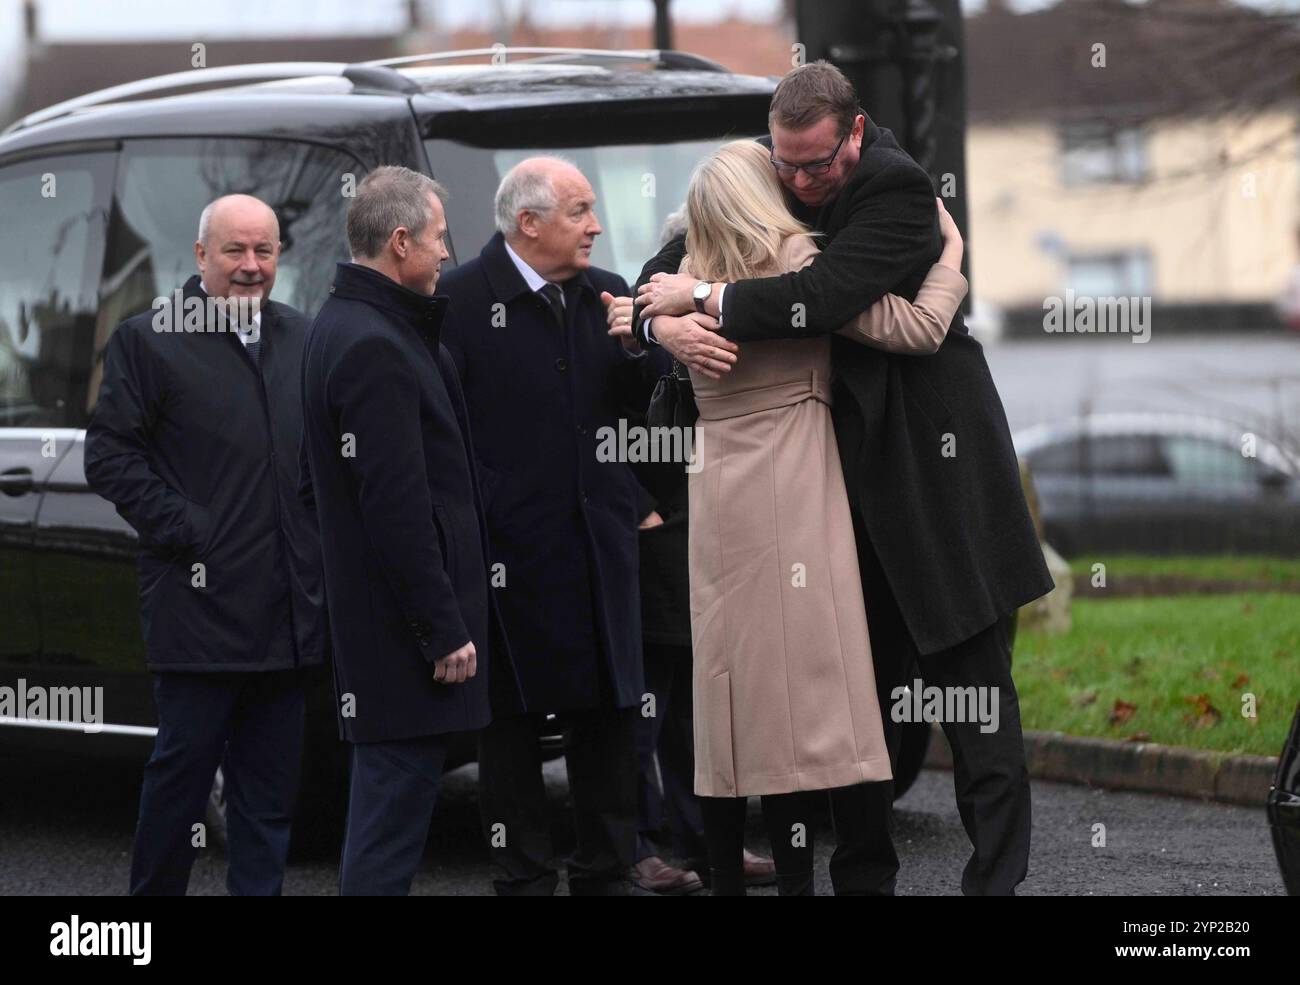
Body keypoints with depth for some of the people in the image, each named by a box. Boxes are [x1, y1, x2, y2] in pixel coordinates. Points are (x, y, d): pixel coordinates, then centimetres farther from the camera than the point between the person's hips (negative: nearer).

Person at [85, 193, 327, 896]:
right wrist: (180, 530, -13)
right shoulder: (149, 340, -4)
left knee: (270, 782, 9)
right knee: (183, 765, 0)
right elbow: (109, 455, -7)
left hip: (287, 610, 5)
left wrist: (321, 544, 9)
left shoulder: (301, 339, 13)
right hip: (202, 597, -5)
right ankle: (154, 891, 10)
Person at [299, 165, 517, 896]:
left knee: (391, 800, 15)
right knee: (397, 797, -8)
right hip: (404, 629, -11)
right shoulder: (376, 349, -18)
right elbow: (397, 507, -22)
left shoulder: (342, 327, 15)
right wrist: (444, 630, -20)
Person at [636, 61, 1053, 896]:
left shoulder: (895, 188, -17)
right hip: (849, 465, 7)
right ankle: (867, 872, 18)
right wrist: (670, 324, -16)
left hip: (928, 455, -7)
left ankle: (996, 879, -5)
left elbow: (825, 297, -29)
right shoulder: (765, 183, 5)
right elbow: (666, 273, 8)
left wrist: (704, 299, -18)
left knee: (972, 684, -5)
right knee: (861, 679, 12)